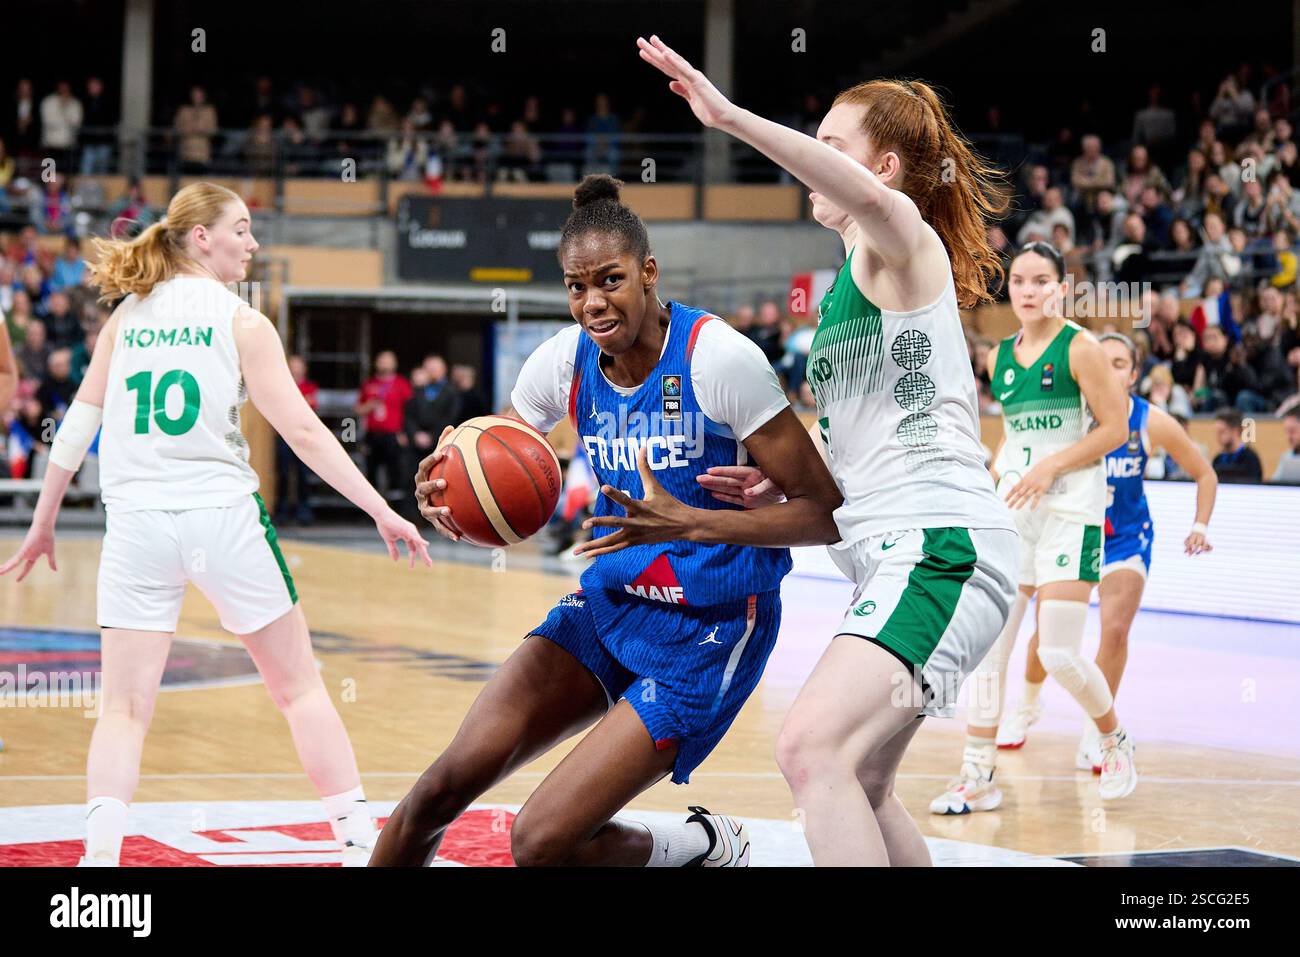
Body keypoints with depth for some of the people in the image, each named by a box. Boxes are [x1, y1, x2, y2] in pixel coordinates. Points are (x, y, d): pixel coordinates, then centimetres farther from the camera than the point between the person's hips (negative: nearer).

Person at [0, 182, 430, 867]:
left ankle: (100, 852, -12)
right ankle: (359, 841, 13)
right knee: (299, 687, 10)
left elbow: (79, 423, 10)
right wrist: (381, 511, -5)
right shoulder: (242, 322, -1)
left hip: (136, 523, 3)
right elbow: (302, 432, -7)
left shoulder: (127, 314, 10)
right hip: (223, 517, -2)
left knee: (124, 708, 4)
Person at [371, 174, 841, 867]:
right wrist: (446, 498, -17)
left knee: (542, 843, -14)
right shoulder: (566, 360, -3)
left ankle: (706, 847, 14)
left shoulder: (717, 356, -20)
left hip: (709, 629, -5)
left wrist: (690, 522, -33)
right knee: (448, 781, -9)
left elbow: (826, 513, -19)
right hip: (610, 599, 6)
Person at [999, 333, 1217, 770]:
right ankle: (1027, 705, 39)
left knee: (1115, 630, -18)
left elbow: (1204, 474, -4)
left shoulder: (1153, 423, -18)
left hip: (1126, 538, -1)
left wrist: (1199, 527, -15)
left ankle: (1094, 736, 0)